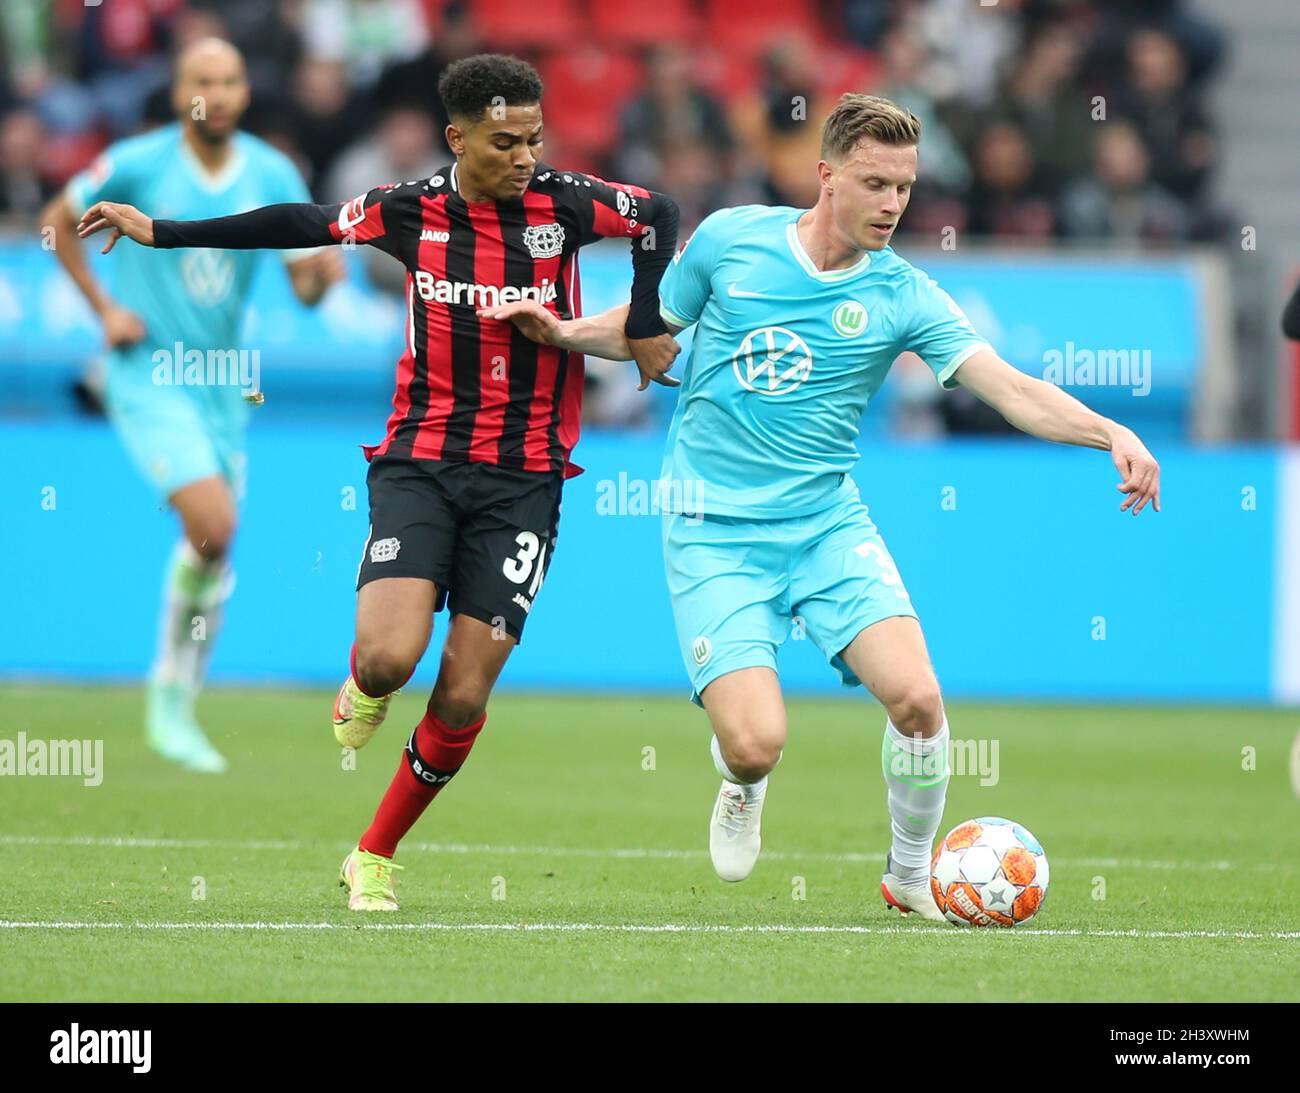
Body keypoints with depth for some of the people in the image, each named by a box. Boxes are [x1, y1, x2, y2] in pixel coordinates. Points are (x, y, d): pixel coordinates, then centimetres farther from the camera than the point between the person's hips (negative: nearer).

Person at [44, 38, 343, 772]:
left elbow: (306, 285, 1)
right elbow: (60, 221, 5)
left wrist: (322, 273, -23)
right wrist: (104, 309, -4)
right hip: (149, 374, -5)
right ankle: (167, 699, -4)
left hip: (223, 382, 5)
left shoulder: (274, 176, -1)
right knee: (214, 526, -20)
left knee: (216, 552, 7)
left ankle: (179, 705, 22)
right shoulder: (137, 165, -10)